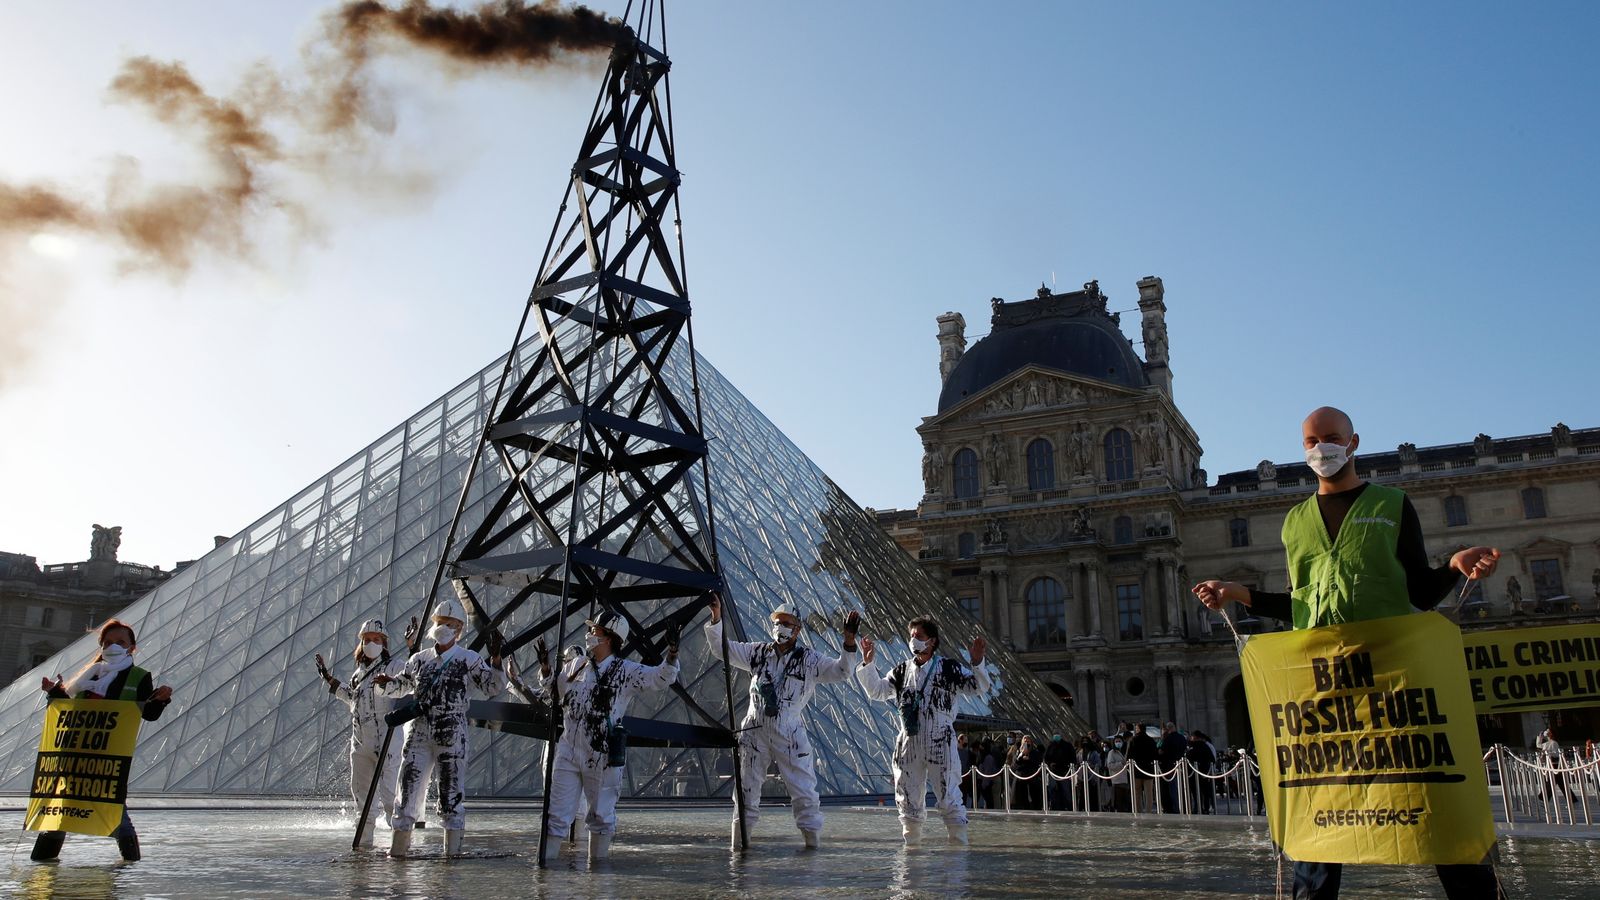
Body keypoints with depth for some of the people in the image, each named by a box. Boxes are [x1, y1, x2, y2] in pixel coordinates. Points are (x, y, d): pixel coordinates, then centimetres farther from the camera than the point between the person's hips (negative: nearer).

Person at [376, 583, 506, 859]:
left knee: (452, 794, 0)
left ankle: (453, 850, 8)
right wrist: (386, 682, 3)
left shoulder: (468, 659, 1)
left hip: (452, 736, -3)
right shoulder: (419, 659, 12)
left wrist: (495, 658, -17)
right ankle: (398, 848, 14)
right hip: (418, 735, 3)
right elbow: (402, 685, 25)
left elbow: (493, 687, -4)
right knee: (408, 789, 4)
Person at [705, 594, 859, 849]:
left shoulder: (809, 660, -2)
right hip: (755, 732, 2)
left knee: (805, 793, -2)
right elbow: (720, 648, 8)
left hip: (790, 735, -2)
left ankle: (813, 842, 10)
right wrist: (716, 617, -3)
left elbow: (839, 672, -13)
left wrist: (849, 642, -27)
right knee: (746, 791, 11)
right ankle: (738, 844, 23)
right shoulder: (758, 653, 5)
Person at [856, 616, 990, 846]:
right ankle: (911, 844, 27)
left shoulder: (948, 668, -2)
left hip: (940, 743, -4)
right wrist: (868, 663, 3)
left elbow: (980, 687, -8)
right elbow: (876, 691, 13)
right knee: (908, 799, 12)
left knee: (948, 797, -4)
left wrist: (977, 661, -25)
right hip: (908, 744, 4)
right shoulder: (903, 670, 11)